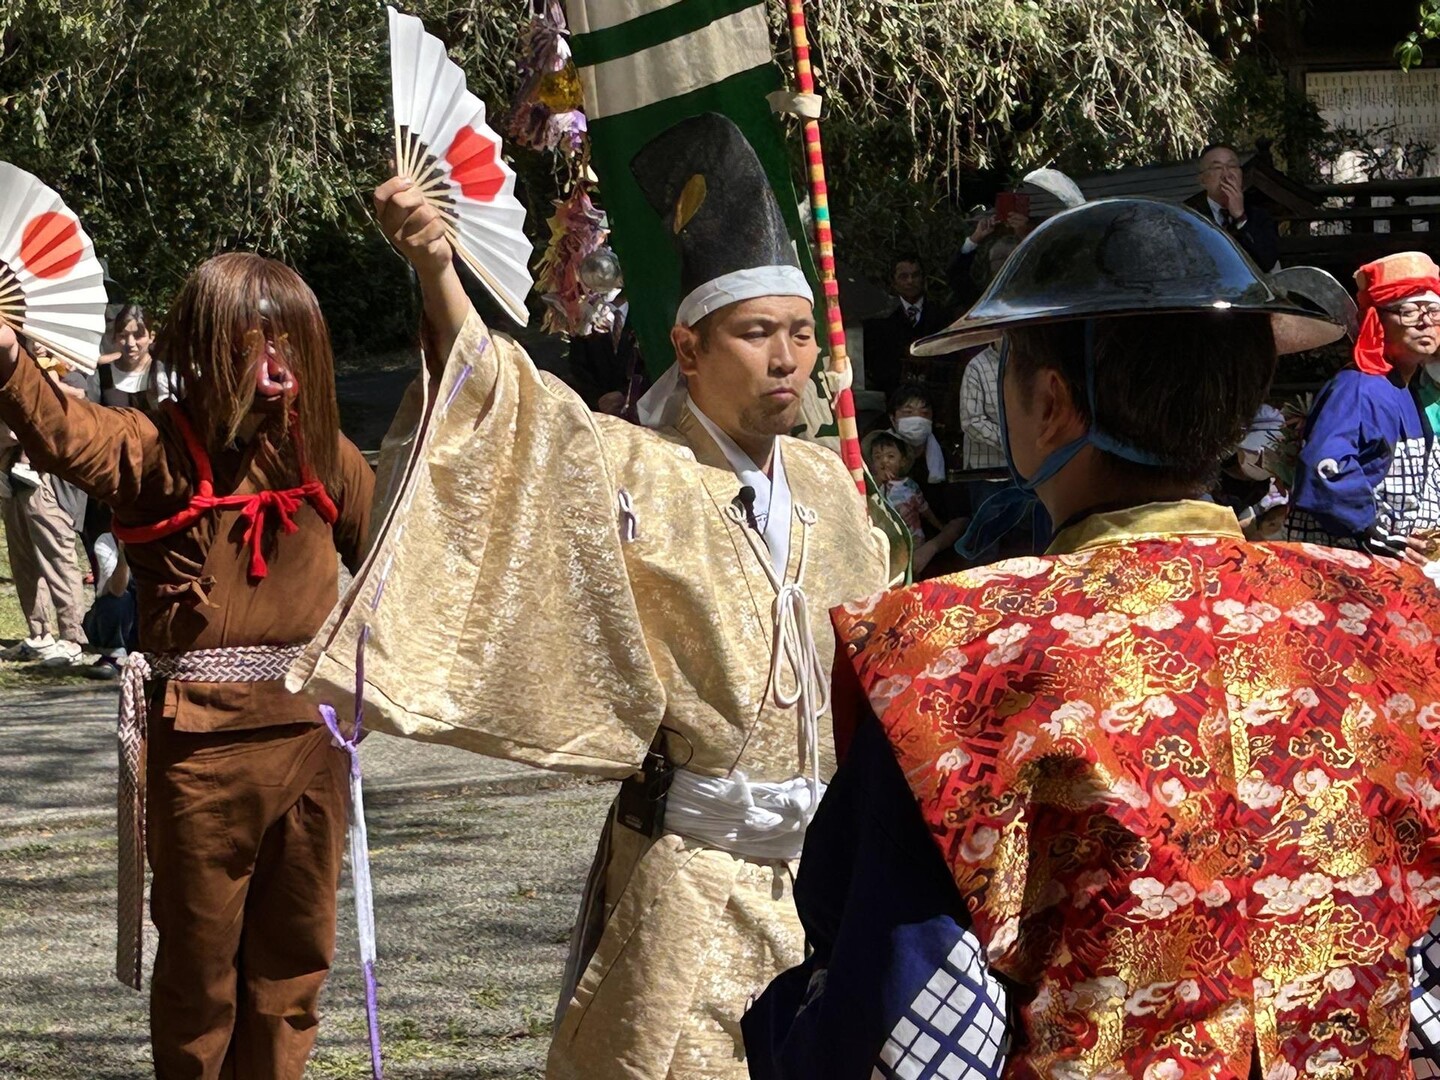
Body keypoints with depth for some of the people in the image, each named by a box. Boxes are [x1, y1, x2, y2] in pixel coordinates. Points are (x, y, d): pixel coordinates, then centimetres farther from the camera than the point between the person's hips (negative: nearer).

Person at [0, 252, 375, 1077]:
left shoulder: (323, 451, 6)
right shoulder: (163, 451, -9)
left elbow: (385, 542, 20)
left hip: (308, 731, 4)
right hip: (201, 741, -4)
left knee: (294, 953, 15)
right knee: (200, 952, 6)